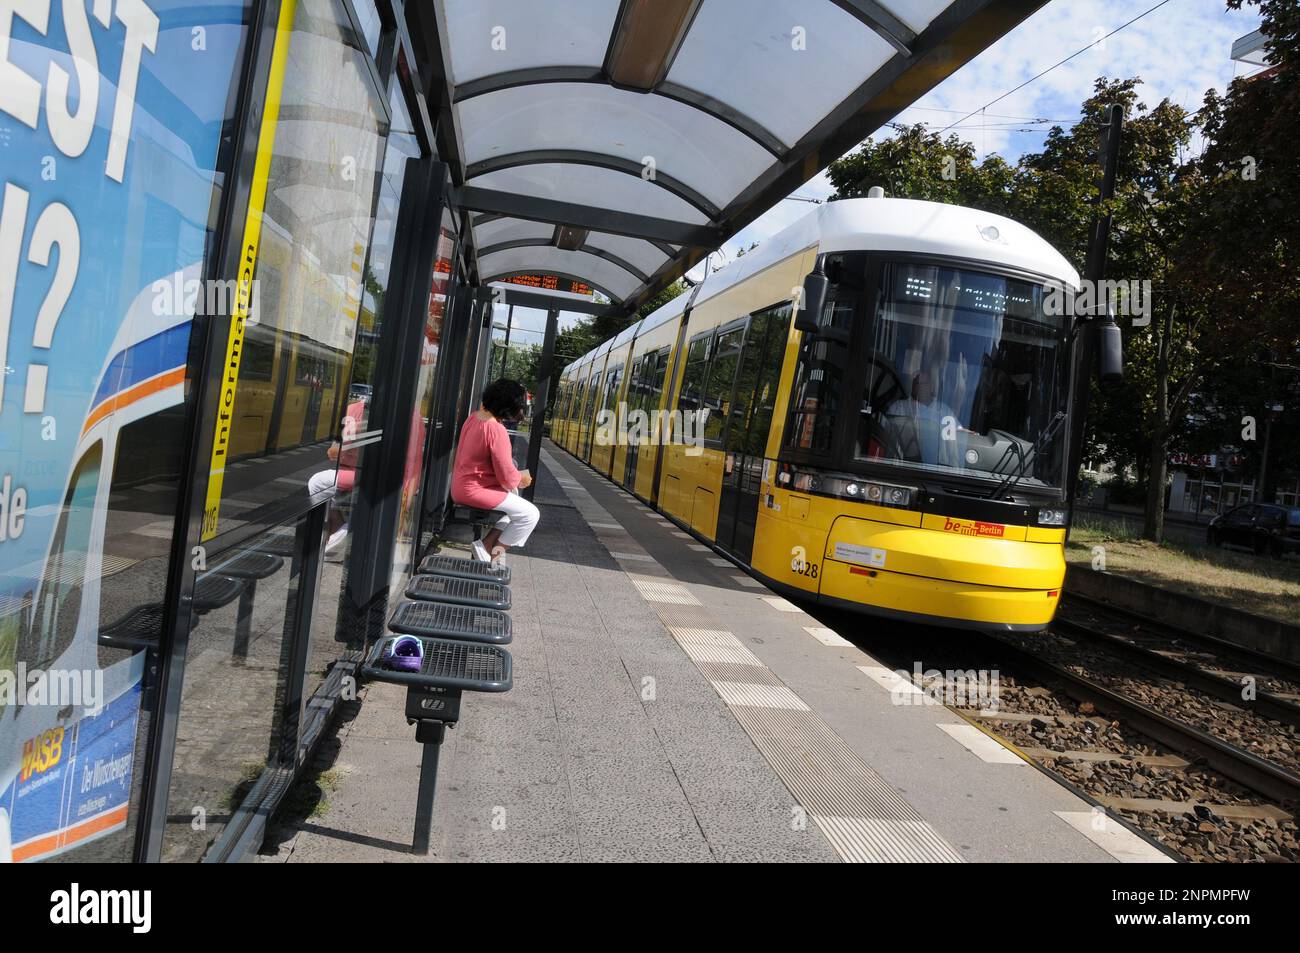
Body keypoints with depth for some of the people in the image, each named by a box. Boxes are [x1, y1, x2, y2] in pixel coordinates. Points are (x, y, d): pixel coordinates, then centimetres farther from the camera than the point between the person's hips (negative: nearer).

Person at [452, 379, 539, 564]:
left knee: (514, 501, 26)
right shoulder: (497, 431, -24)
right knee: (531, 514, -5)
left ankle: (488, 543, 11)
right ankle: (492, 551, 0)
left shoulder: (473, 416, 4)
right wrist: (521, 477, 0)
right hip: (475, 490, -10)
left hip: (460, 486, 10)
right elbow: (507, 477, -21)